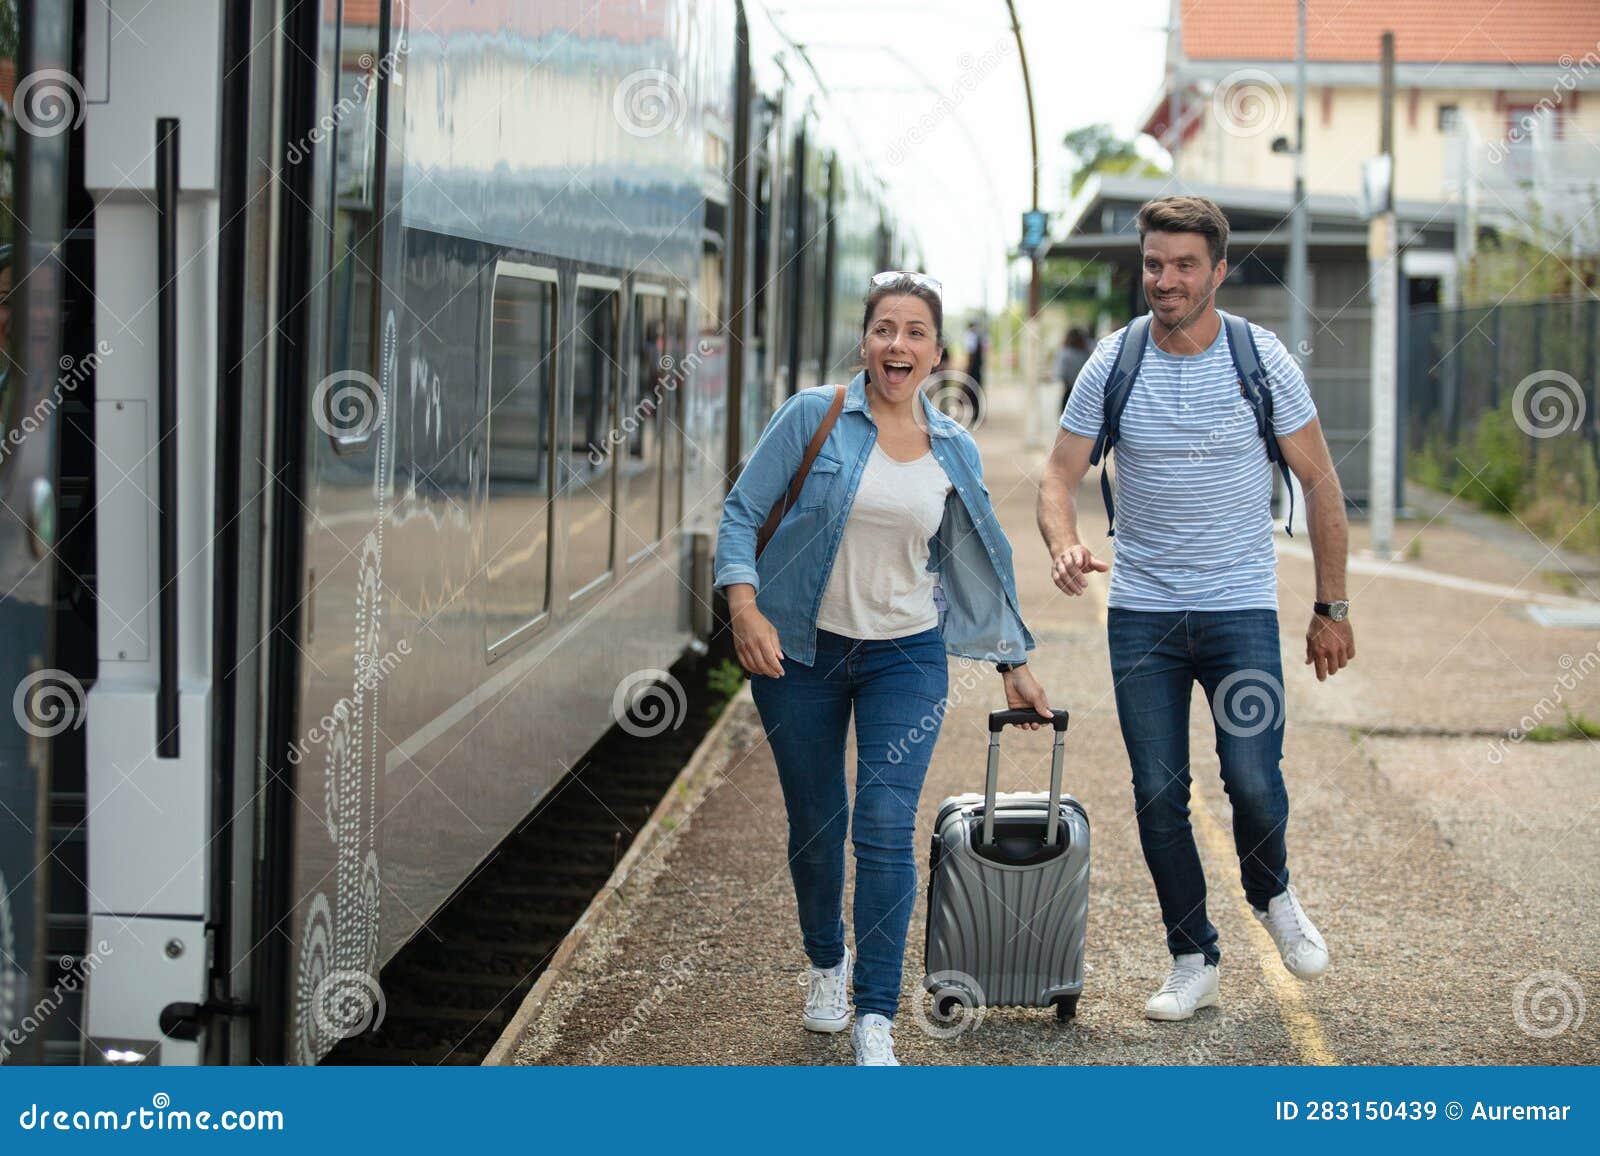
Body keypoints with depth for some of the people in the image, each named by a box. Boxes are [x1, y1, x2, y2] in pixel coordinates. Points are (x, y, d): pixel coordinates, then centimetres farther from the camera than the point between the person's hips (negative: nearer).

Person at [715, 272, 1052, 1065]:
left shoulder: (955, 451, 3)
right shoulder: (814, 416, -6)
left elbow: (980, 562, 14)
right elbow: (742, 510, -6)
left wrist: (1012, 664, 17)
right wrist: (745, 606, -19)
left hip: (905, 656, 1)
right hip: (800, 649, -1)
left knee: (885, 829, -11)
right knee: (815, 827, 10)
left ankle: (875, 1022, -5)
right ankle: (827, 965, 38)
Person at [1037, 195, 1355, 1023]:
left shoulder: (1262, 359, -4)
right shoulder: (1112, 364, -1)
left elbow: (1320, 483, 2)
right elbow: (1060, 471, 1)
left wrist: (1331, 607, 1)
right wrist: (1063, 544, -22)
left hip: (1241, 609, -2)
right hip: (1141, 611, 2)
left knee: (1253, 780, -11)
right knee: (1158, 794, 1)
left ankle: (1271, 895, 22)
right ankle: (1193, 960, 16)